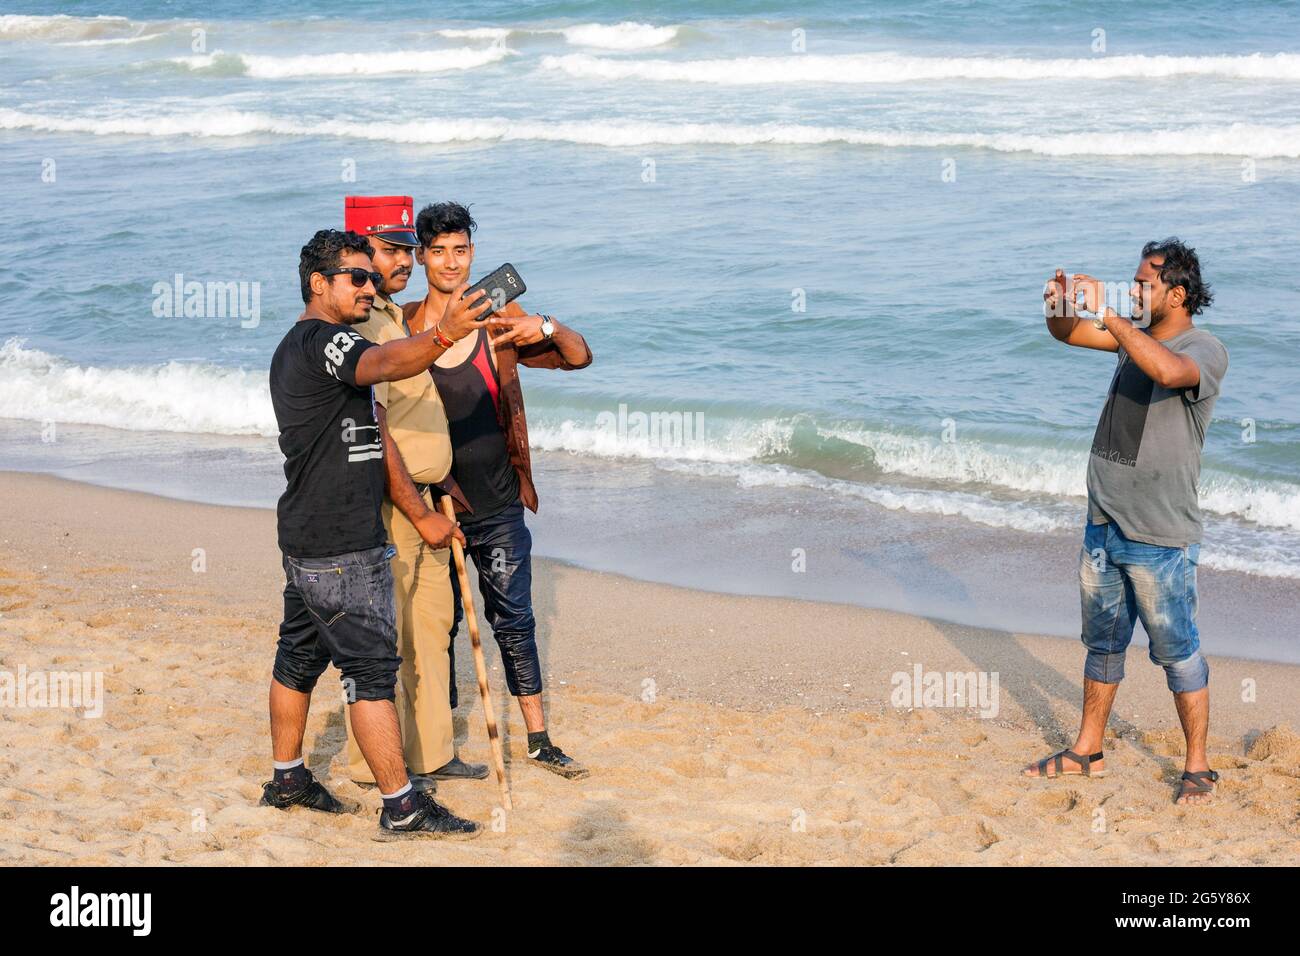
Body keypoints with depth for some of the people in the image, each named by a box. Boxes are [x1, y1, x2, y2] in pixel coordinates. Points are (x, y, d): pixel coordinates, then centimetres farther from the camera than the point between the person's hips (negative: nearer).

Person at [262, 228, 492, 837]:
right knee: (372, 666, -8)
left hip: (308, 537, 11)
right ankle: (401, 808, -6)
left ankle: (286, 780, 29)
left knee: (301, 655, 18)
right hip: (340, 546, -11)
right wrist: (443, 336, -55)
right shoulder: (322, 341, -15)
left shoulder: (295, 348, 19)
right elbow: (382, 364, -37)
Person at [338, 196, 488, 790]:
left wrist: (441, 483, 21)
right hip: (382, 508, -10)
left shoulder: (392, 316, 15)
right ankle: (375, 766, 11)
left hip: (418, 497, 10)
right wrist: (422, 516, -19)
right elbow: (374, 436, -22)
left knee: (431, 625, 15)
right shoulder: (359, 328, -18)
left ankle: (431, 753, 25)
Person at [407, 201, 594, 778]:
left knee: (514, 621, 6)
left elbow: (579, 359, -4)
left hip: (497, 506, 0)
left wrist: (549, 330, -24)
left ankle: (539, 740, 15)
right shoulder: (402, 325, -2)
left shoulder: (498, 320, -3)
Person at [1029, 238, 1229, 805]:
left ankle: (1197, 768, 10)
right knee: (1103, 641, 16)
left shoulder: (1205, 350, -13)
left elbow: (1168, 370, -35)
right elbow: (1067, 333, 12)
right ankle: (1088, 753, 27)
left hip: (1160, 536, -7)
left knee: (1177, 651, 0)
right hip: (1104, 524, 7)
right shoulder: (1136, 336, 10)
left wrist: (1104, 312, -33)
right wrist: (1060, 306, -12)